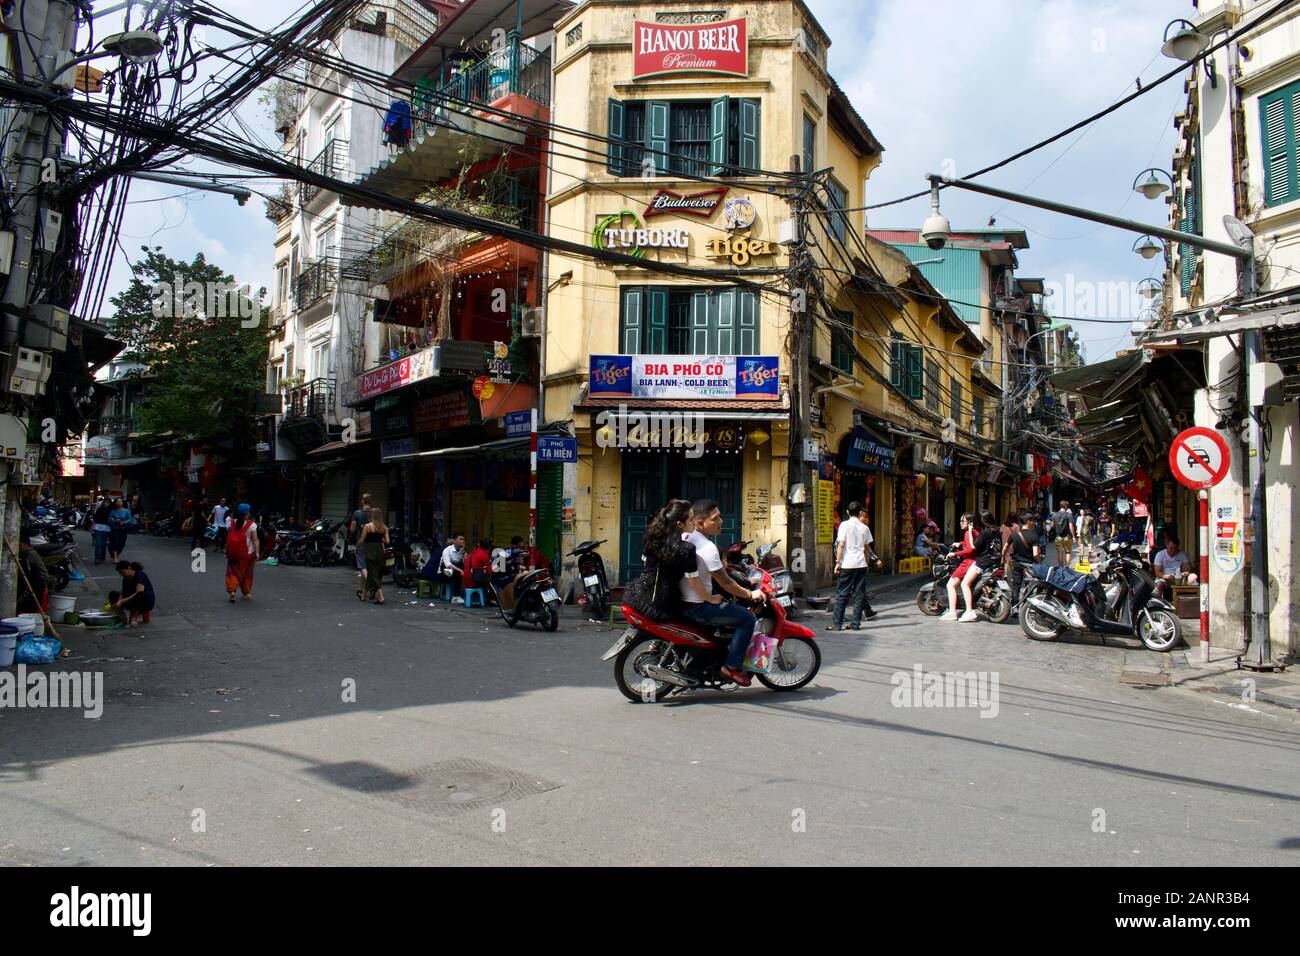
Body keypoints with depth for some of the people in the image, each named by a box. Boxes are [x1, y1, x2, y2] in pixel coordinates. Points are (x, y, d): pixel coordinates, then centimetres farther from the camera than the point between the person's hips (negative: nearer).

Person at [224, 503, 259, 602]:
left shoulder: (232, 523, -1)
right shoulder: (251, 525, -10)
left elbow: (228, 536, 6)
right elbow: (255, 540, -14)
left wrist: (228, 552, 15)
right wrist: (257, 553, -12)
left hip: (233, 552, 2)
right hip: (247, 553, -2)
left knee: (232, 572, 10)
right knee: (246, 573, 12)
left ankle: (232, 590, -8)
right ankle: (246, 593, 21)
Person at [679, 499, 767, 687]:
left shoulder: (685, 538, 5)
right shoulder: (707, 547, -21)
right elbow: (724, 582, -18)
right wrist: (750, 594, -7)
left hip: (681, 601, 10)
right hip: (697, 607, -10)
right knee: (748, 618, -5)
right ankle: (731, 666, -3)